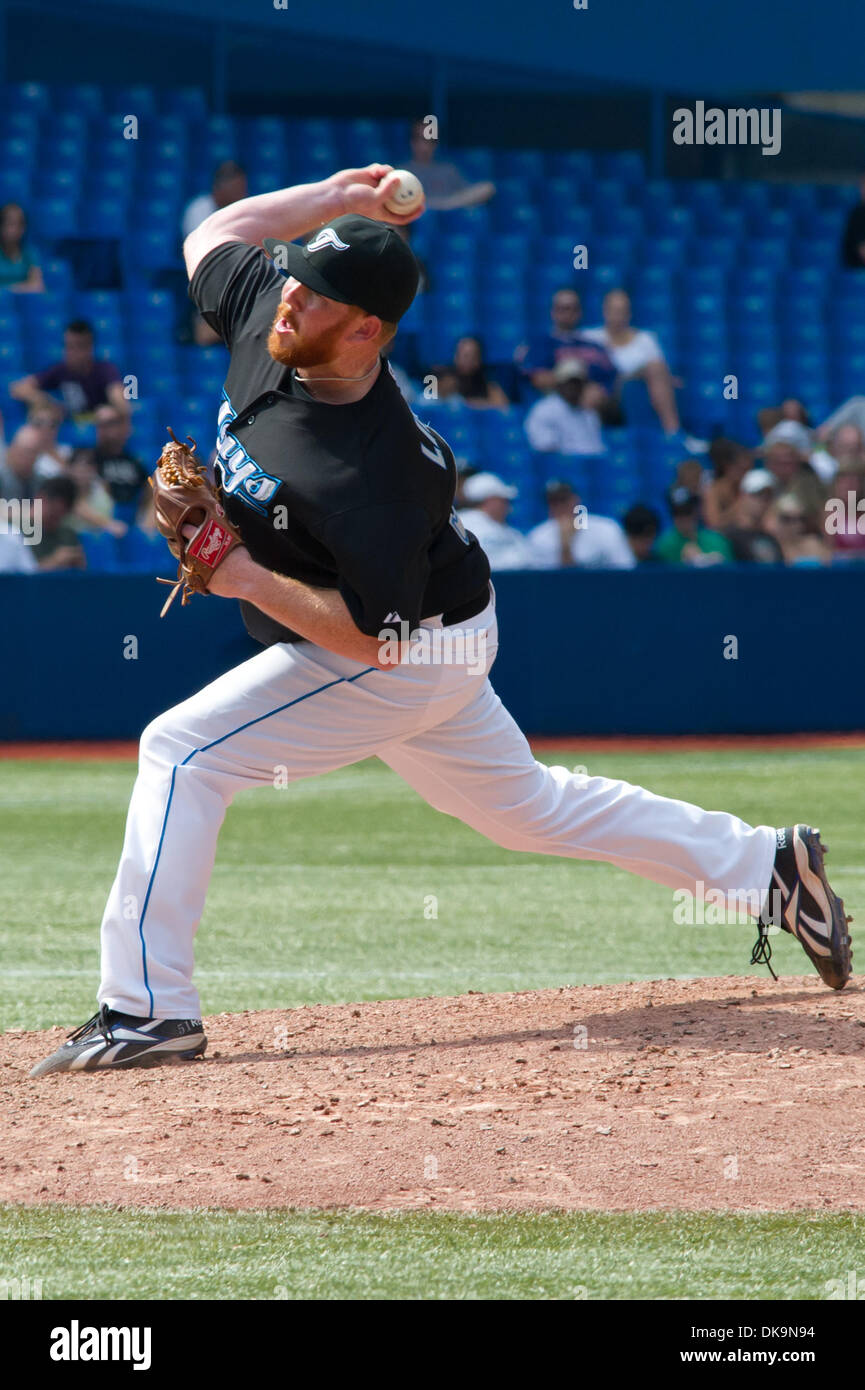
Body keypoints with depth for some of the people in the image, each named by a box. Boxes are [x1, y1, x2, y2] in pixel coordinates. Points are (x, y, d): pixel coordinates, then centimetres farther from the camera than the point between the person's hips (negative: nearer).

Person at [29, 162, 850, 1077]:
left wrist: (250, 580, -32)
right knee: (523, 805, 23)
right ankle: (765, 866, 33)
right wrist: (334, 197, -2)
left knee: (181, 753, -15)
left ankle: (147, 1008, -13)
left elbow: (374, 636, -32)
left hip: (407, 661, -10)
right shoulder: (267, 320, -13)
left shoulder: (375, 475, -36)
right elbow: (210, 238, 7)